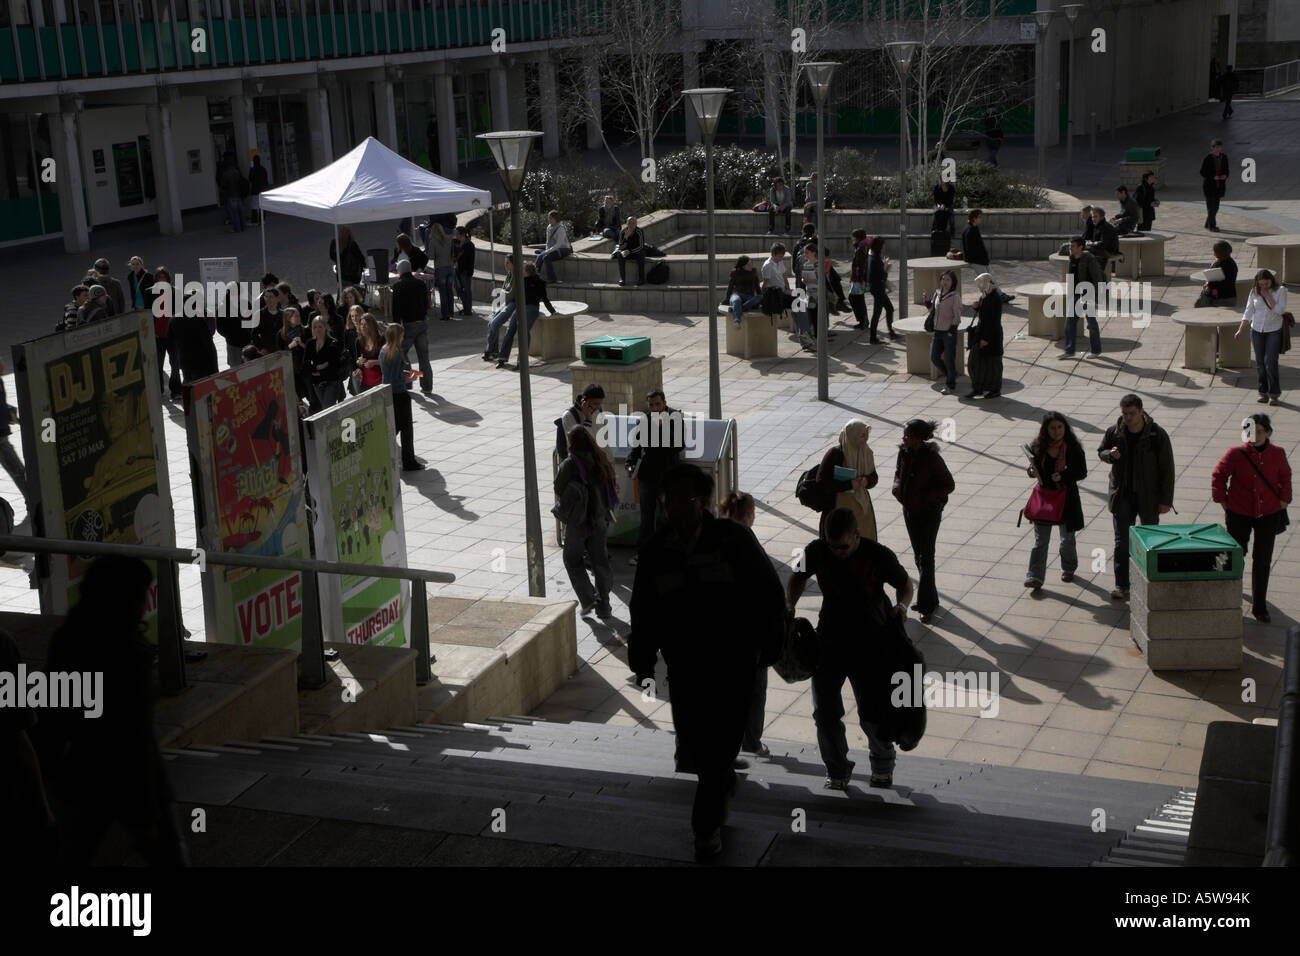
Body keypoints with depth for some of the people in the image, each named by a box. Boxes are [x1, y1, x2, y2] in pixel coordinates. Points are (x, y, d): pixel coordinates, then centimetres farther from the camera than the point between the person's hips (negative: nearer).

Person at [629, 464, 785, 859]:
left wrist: (766, 642, -6)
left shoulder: (733, 538, -9)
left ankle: (707, 823, 13)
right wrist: (642, 660, 7)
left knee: (721, 741, -1)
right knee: (693, 745, 12)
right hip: (684, 665, 3)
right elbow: (644, 611, 8)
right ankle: (723, 781, 45)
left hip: (733, 662, -3)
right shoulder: (656, 551, 1)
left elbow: (768, 591, -4)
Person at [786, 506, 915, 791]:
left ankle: (883, 762, 32)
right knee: (825, 712, 2)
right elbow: (799, 577, 11)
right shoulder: (816, 552, -9)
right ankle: (837, 771, 24)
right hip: (829, 639, 3)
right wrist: (789, 606, -6)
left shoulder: (879, 556, -17)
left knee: (874, 714, 1)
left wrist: (901, 605, -21)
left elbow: (905, 583, 0)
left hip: (870, 643, -2)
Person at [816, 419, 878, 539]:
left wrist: (867, 481, -10)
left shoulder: (866, 452, 4)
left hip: (862, 506, 6)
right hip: (839, 506, -6)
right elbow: (821, 482, -17)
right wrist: (849, 485, -23)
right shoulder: (834, 453, -15)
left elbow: (874, 477, 15)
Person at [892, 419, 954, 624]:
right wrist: (898, 488, -6)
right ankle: (929, 598, 30)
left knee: (926, 557, -4)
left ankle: (927, 604, 3)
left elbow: (949, 485, -13)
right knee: (918, 555, 15)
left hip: (929, 511, -7)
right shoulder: (904, 453, -4)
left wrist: (927, 497, -20)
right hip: (910, 510, 7)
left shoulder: (932, 458, -21)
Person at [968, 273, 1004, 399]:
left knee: (992, 363, 3)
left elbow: (994, 320, -20)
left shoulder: (995, 298, -18)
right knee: (975, 360, 8)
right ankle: (978, 388, 15)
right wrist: (977, 307, -3)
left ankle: (996, 390, 16)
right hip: (981, 333, 9)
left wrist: (986, 338, -21)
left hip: (991, 335, -8)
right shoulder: (984, 296, 8)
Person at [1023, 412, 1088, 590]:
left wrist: (1063, 476, -22)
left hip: (1066, 497, -1)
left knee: (1067, 537, 17)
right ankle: (1035, 577, -4)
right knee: (1040, 540, -2)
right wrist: (1033, 472, -16)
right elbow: (1033, 468, 8)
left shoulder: (1073, 448, -10)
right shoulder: (1038, 447, -4)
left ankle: (1068, 568, 40)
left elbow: (1082, 472, -6)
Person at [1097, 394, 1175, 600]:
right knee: (1122, 542, 0)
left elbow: (1167, 469, -8)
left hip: (1148, 497, -2)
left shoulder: (1157, 435, -13)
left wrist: (1165, 500, -9)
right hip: (1122, 496, 2)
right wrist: (1110, 455, -13)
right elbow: (1100, 451, 13)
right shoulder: (1113, 432, -5)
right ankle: (1121, 585, 5)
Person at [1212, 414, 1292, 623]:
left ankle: (1259, 608, 15)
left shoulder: (1277, 454, -4)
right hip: (1239, 514, -1)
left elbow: (1285, 478, 12)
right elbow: (1218, 476, 0)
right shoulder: (1236, 454, -12)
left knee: (1262, 562, 4)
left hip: (1269, 515, 1)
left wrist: (1283, 502, 7)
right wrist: (1223, 502, -2)